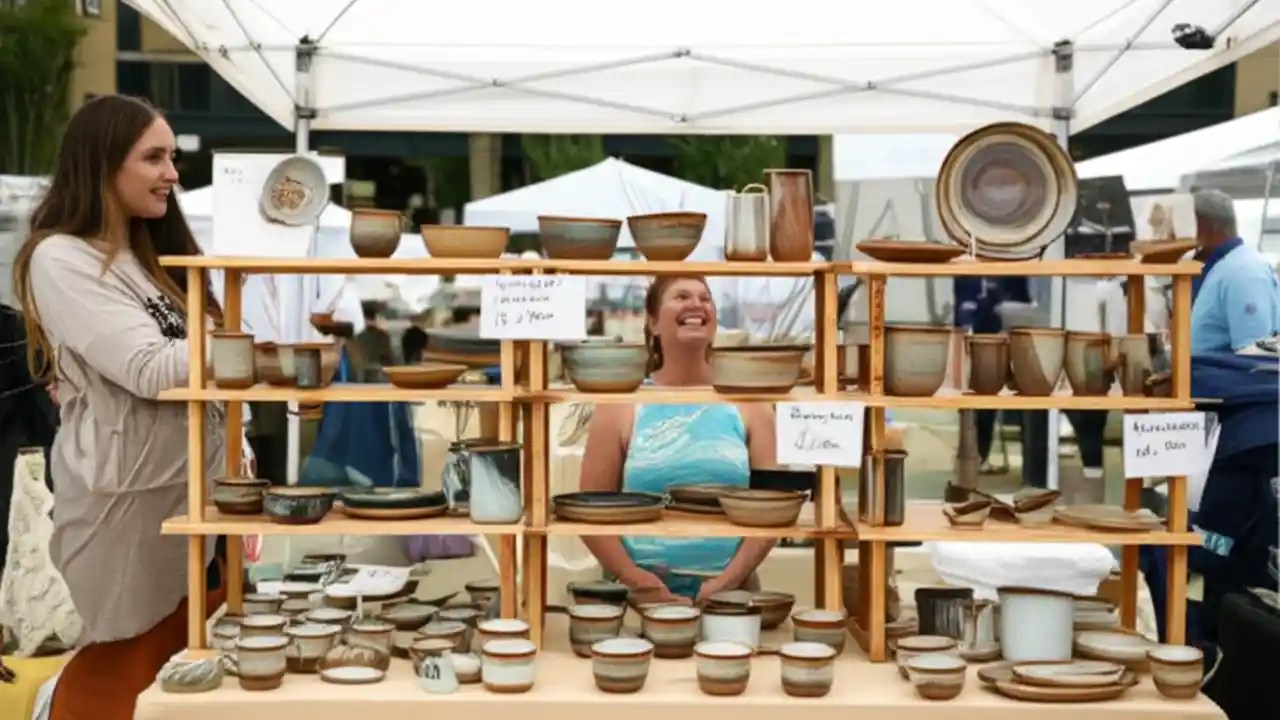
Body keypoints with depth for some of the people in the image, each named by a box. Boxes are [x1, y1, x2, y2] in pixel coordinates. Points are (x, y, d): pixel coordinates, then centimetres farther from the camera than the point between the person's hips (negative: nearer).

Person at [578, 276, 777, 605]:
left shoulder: (748, 406, 5)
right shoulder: (621, 407, 1)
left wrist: (727, 581, -8)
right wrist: (643, 586, -11)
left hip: (730, 593, 1)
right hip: (647, 595, -1)